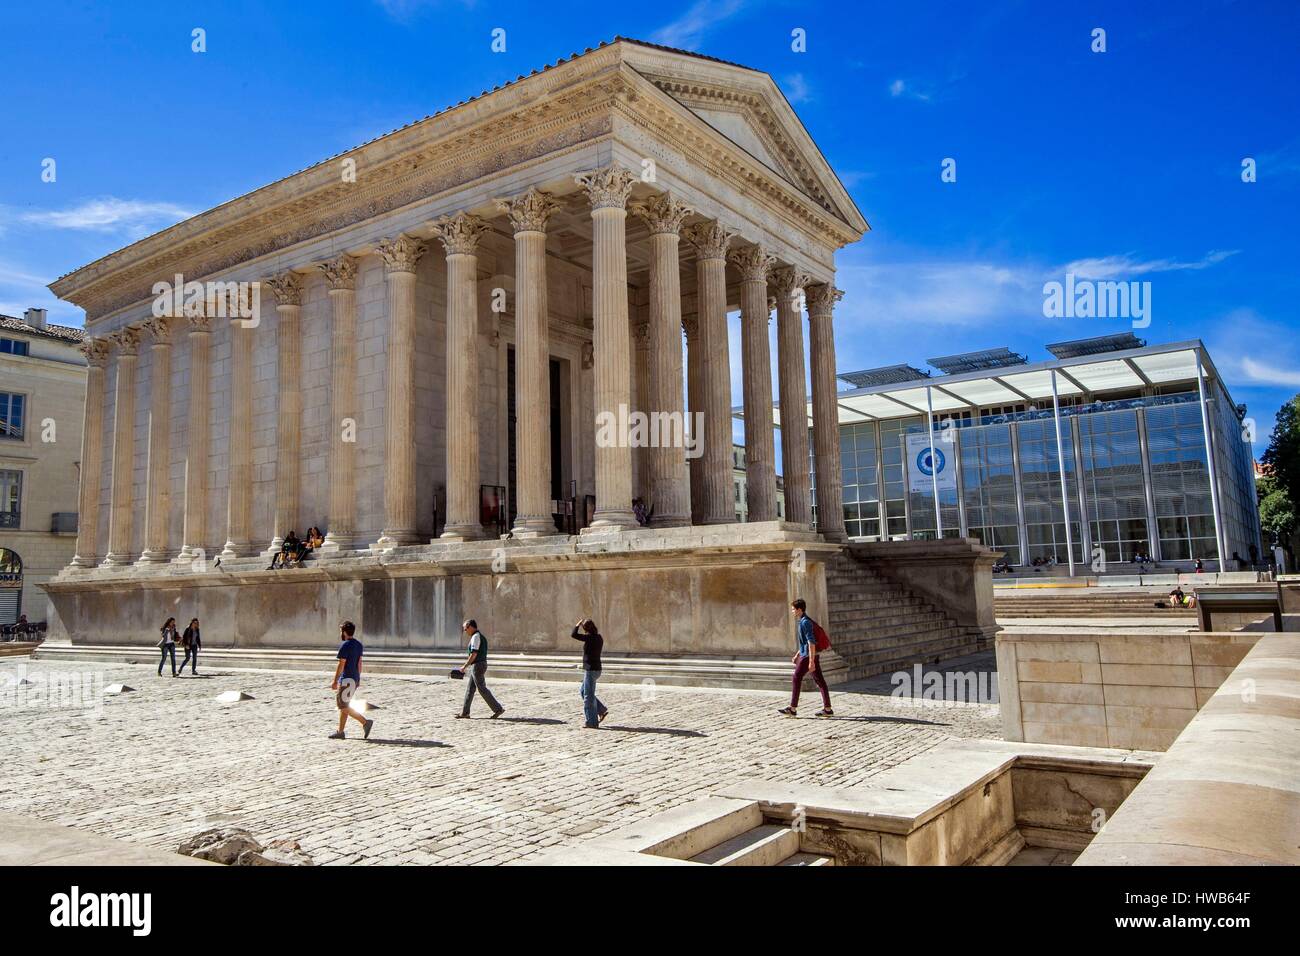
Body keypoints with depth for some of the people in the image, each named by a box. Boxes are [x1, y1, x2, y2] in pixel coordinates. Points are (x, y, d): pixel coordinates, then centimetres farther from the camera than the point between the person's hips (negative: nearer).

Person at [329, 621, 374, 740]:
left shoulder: (345, 645, -14)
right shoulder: (358, 644, 12)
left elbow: (341, 665, -16)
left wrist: (335, 681, -12)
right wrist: (358, 679, 20)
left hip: (347, 679, -9)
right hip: (355, 678, 9)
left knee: (344, 706, -4)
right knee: (341, 703, 15)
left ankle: (365, 722, -12)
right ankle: (340, 731, 17)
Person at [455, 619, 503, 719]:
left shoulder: (476, 637, -15)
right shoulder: (480, 636, 16)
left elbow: (474, 654, -21)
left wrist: (465, 667, -16)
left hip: (478, 665, -10)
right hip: (481, 664, 10)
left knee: (482, 689, -6)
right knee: (469, 689, 12)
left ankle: (498, 709, -6)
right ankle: (465, 712, 17)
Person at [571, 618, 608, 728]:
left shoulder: (590, 638, -20)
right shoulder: (598, 638, 7)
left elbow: (573, 635, -24)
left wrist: (577, 626, -6)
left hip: (590, 670, -9)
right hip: (596, 669, 9)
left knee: (589, 696, -1)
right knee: (583, 692, 21)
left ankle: (592, 722, 6)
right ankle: (602, 710, 20)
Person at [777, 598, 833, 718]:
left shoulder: (805, 622, -16)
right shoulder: (803, 621, 15)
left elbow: (811, 642, -22)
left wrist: (811, 661, -24)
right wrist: (797, 655, 27)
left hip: (808, 656, -10)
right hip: (807, 655, 10)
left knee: (796, 680, -3)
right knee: (819, 681, 8)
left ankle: (793, 709, 1)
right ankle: (827, 709, 9)